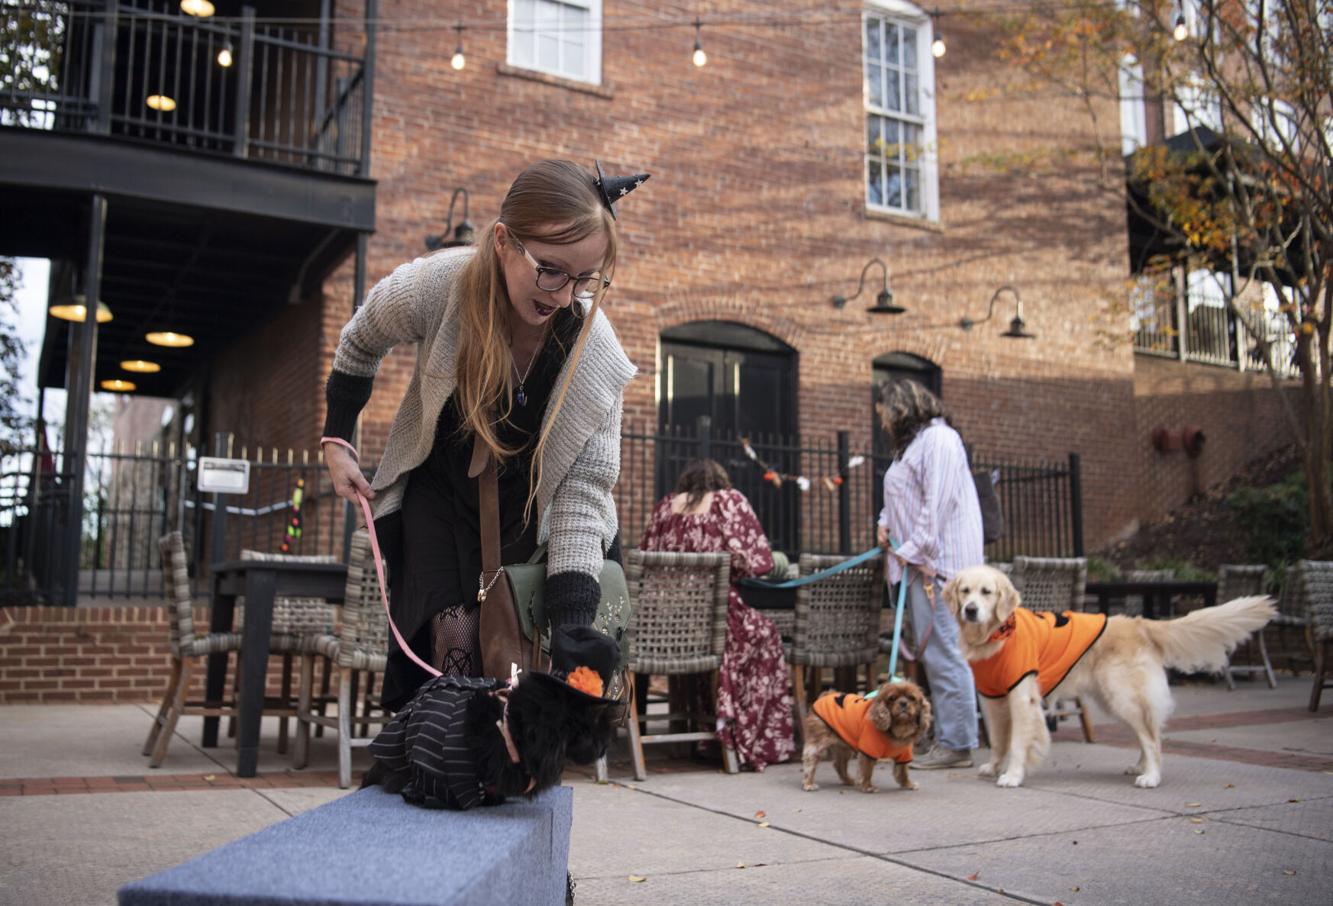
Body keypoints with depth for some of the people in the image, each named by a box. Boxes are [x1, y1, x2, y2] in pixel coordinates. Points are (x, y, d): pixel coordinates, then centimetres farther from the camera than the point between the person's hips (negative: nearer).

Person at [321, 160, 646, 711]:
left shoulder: (595, 353, -27)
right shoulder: (431, 288, -27)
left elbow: (585, 487, -25)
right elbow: (360, 343, -1)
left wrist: (571, 627, -33)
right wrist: (337, 440, 0)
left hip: (529, 507, 0)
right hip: (438, 491, 0)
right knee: (450, 652, -9)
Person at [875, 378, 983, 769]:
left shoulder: (939, 440, -10)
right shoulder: (912, 442, 22)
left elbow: (937, 503, -17)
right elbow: (902, 498, 28)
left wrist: (912, 549, -16)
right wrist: (886, 522, 9)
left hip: (937, 560, -10)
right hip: (920, 561, 10)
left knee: (944, 652, -8)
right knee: (935, 653, 11)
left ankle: (957, 744, -3)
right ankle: (946, 737, 16)